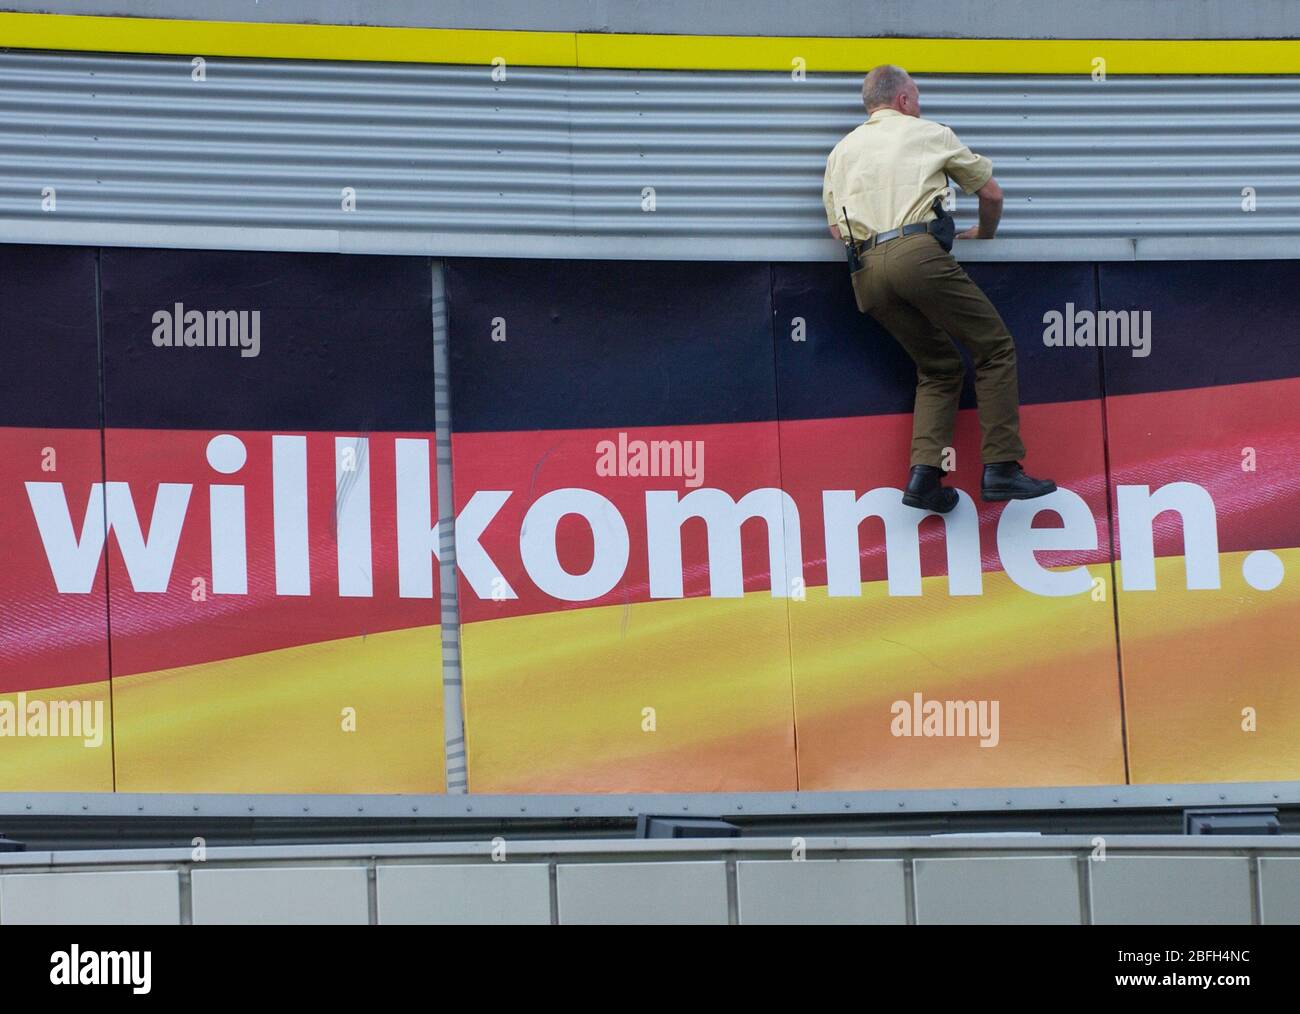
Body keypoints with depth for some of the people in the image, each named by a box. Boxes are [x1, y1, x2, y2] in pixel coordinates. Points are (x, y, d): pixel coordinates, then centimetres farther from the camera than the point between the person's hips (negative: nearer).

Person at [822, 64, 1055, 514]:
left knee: (940, 368, 16)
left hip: (865, 272, 5)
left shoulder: (843, 150, 25)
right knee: (994, 349, 4)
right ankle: (1000, 467, -5)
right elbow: (991, 192, 22)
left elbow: (836, 226, 21)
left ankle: (924, 475, -1)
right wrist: (984, 233, 42)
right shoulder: (929, 133, 16)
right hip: (918, 253, -5)